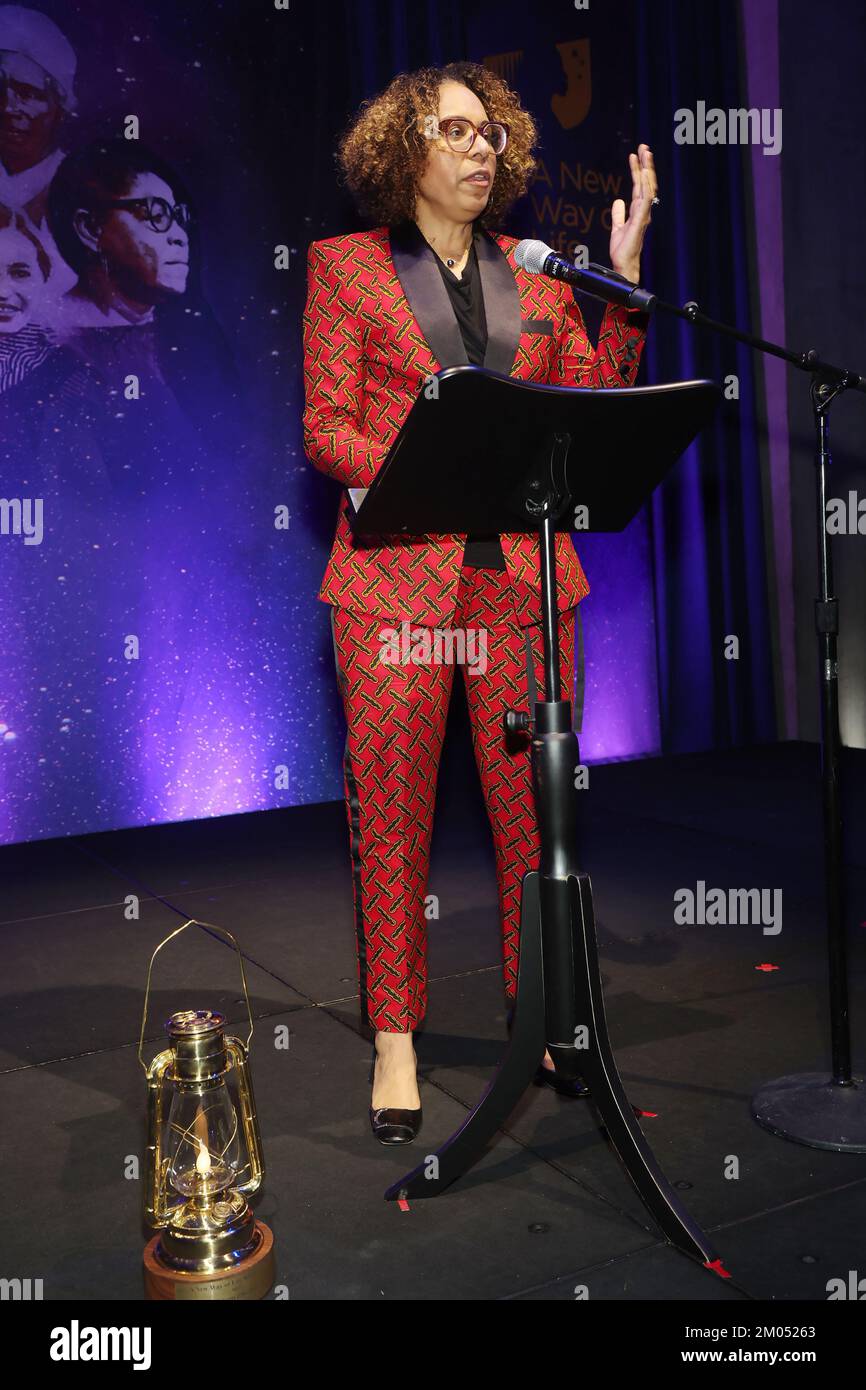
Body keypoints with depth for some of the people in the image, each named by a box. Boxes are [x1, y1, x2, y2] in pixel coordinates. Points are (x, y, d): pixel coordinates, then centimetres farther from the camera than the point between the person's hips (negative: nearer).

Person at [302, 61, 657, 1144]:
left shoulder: (538, 274, 16)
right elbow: (325, 431, 0)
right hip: (398, 577, -3)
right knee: (391, 812, 1)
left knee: (534, 803, 6)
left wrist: (624, 280, 1)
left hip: (523, 576, 3)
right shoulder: (346, 267, 7)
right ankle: (394, 1039, 15)